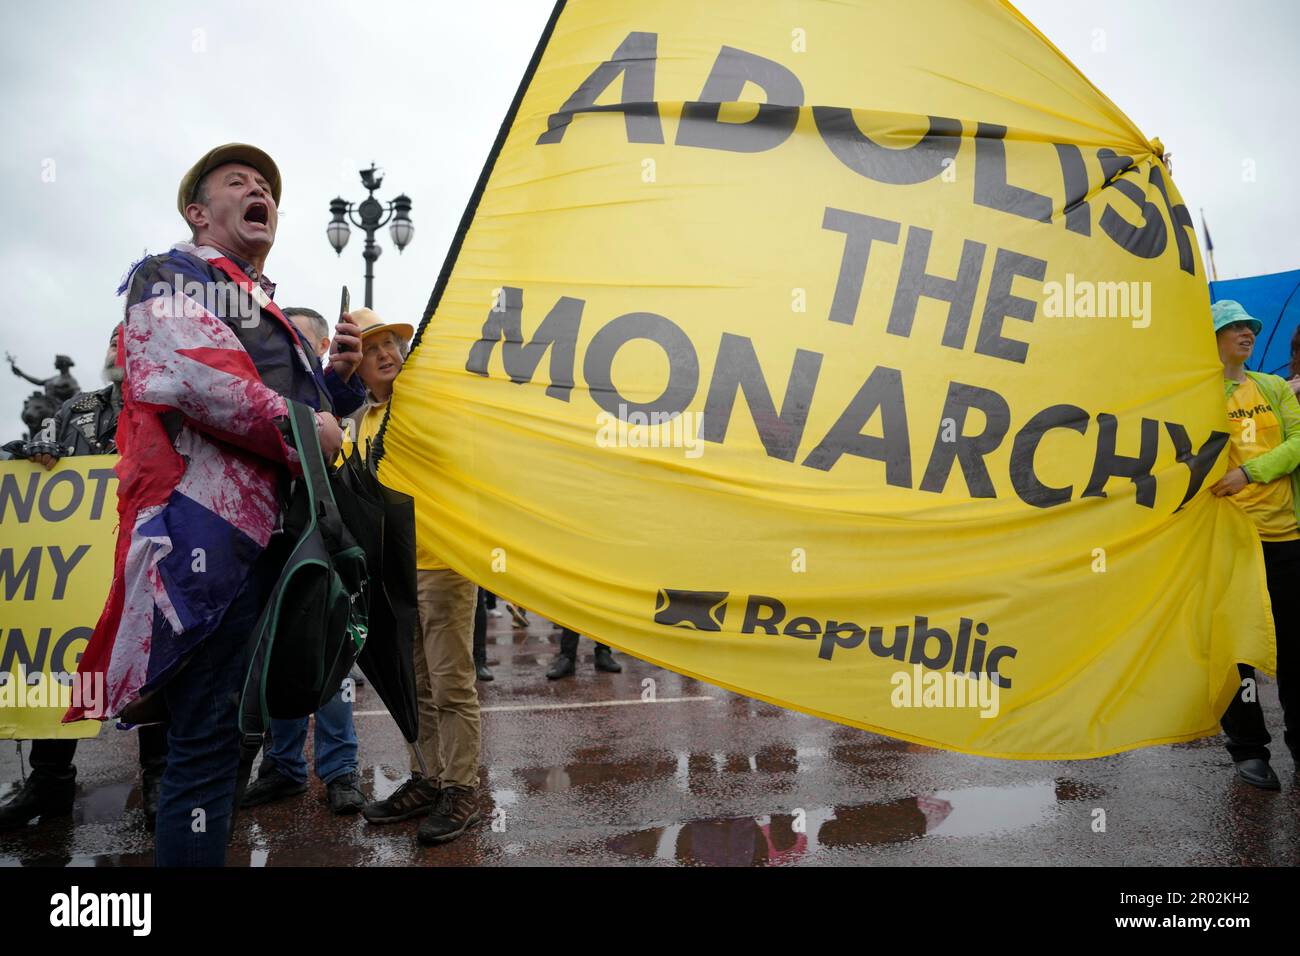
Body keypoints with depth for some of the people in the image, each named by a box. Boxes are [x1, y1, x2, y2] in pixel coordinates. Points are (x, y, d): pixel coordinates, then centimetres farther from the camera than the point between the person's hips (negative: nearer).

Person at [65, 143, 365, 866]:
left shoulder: (273, 315, 28)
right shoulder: (168, 277, 5)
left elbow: (317, 415, 32)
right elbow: (198, 373, -16)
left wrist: (339, 376, 12)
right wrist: (297, 428, -10)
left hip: (271, 530, 9)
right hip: (207, 528, -9)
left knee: (228, 723, 15)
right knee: (209, 733, -9)